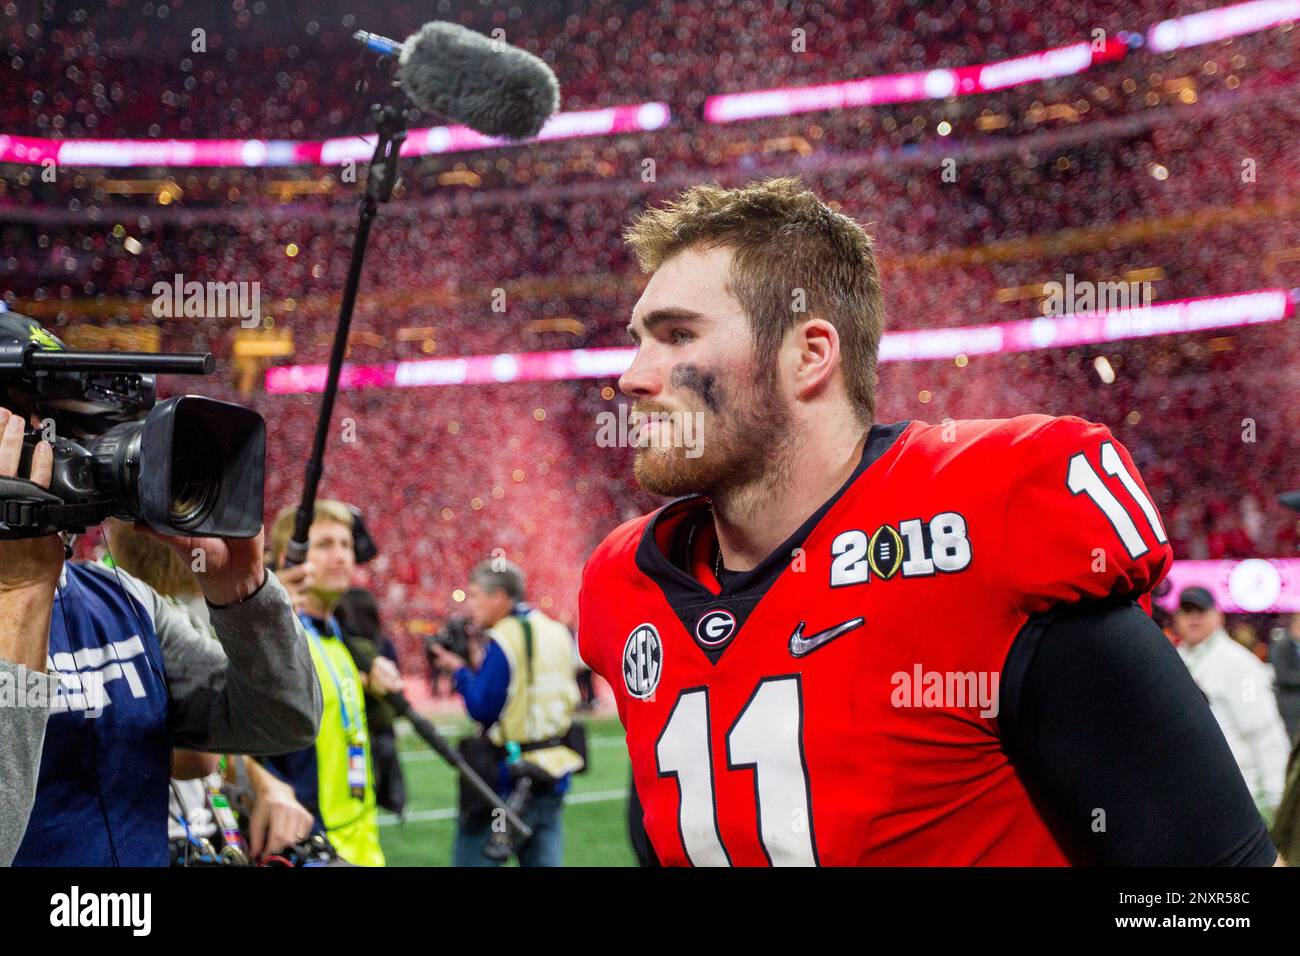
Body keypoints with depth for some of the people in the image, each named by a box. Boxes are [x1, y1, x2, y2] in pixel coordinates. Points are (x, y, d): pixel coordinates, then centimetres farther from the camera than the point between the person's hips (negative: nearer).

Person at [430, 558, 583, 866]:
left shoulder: (503, 641, -14)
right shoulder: (557, 632, 10)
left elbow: (482, 708, -15)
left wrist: (459, 669, -1)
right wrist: (477, 665, 13)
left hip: (506, 779, -7)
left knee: (473, 858, 3)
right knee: (545, 860, 8)